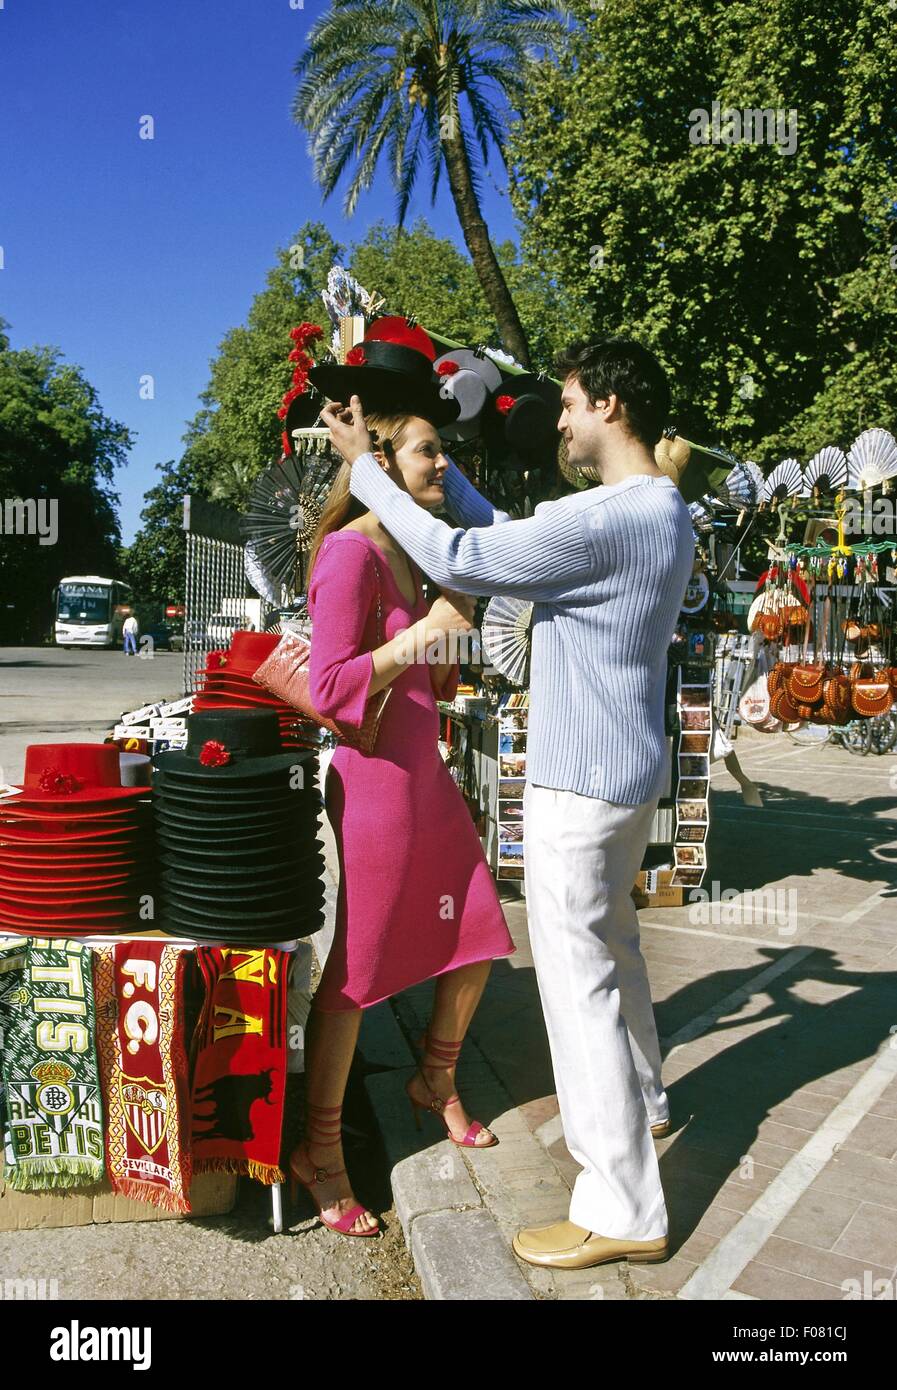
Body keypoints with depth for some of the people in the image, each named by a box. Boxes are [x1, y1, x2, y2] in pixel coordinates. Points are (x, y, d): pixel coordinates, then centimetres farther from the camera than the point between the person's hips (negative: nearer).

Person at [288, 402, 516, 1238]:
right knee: (353, 970, 1)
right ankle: (320, 1154, 18)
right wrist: (427, 630, -22)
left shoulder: (406, 556, 13)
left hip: (425, 776, 9)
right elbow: (328, 688, -22)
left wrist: (454, 629, 4)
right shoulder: (349, 551, -15)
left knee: (477, 940, 16)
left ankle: (435, 1083, 39)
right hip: (373, 778, -9)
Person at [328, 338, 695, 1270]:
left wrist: (367, 467, -10)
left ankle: (624, 1210, 10)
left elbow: (458, 560, -21)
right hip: (630, 771, 10)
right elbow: (505, 530, 14)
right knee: (612, 941, 26)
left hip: (582, 782, -10)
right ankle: (641, 1101, 47)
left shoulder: (606, 520, -24)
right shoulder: (662, 512, 9)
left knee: (578, 977, -2)